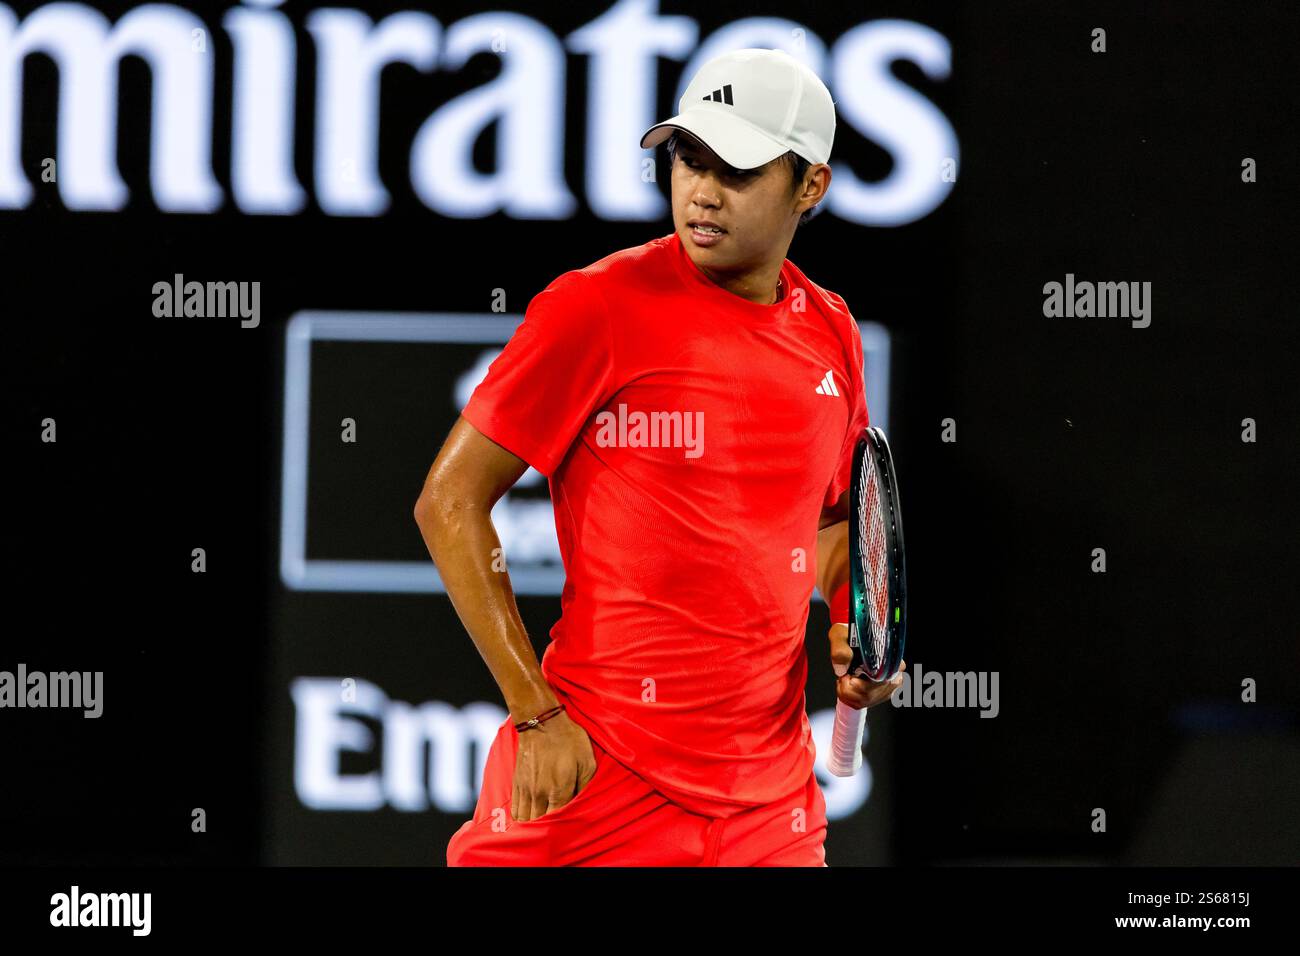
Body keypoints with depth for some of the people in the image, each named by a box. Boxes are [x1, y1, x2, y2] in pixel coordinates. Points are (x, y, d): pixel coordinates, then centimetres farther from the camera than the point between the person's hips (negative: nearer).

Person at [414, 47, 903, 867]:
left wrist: (854, 630, 5)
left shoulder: (831, 333, 9)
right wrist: (538, 713, -13)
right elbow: (450, 501, -8)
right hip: (598, 779, -5)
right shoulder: (600, 307, -9)